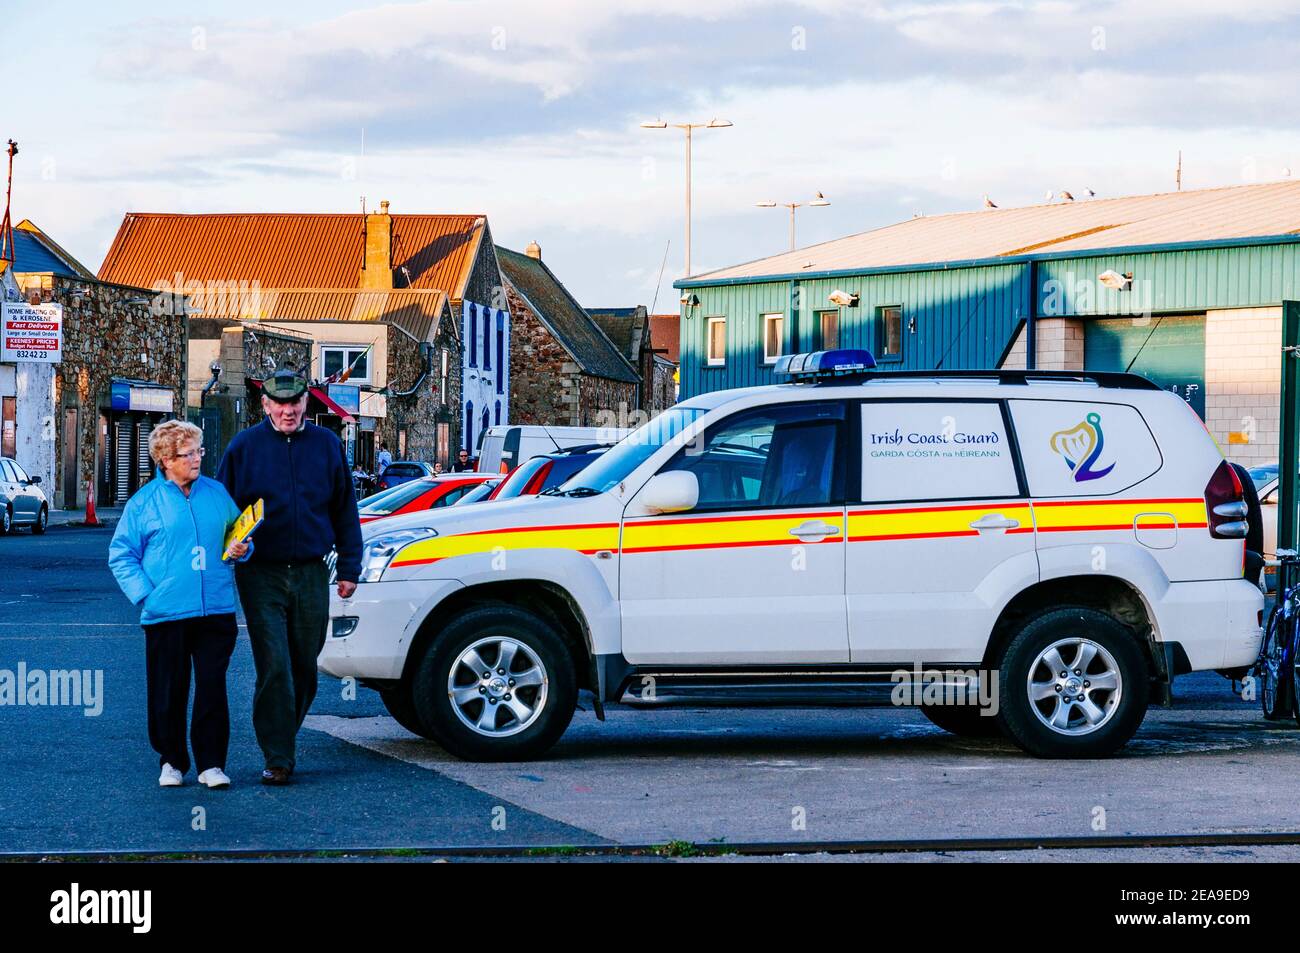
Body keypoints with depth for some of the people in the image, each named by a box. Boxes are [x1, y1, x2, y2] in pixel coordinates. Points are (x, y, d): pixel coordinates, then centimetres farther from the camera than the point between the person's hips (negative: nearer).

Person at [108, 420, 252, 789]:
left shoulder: (217, 493, 10)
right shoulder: (144, 502, 2)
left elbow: (239, 535, 24)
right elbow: (121, 555, 4)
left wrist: (242, 549, 0)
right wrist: (145, 594, -6)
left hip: (216, 611, 2)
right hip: (166, 615, -2)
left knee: (213, 688, -1)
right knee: (168, 693, 4)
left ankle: (211, 763, 4)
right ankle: (171, 761, 18)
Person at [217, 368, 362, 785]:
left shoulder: (326, 445, 8)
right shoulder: (245, 446, 2)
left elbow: (345, 510, 13)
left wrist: (349, 567, 10)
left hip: (311, 574, 3)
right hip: (261, 575, -3)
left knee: (304, 668, 10)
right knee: (274, 668, -9)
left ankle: (284, 734, 28)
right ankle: (277, 758, -6)